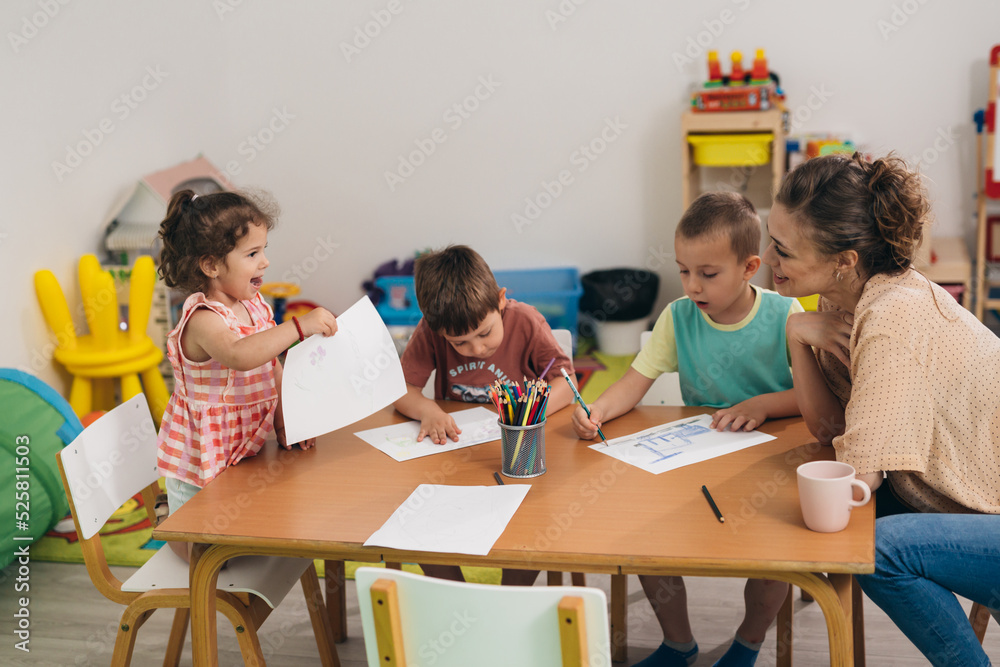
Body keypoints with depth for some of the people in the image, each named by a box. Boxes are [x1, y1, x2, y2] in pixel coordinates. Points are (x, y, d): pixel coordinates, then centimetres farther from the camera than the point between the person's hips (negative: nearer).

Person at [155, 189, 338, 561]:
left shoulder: (256, 306, -1)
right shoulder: (202, 319, -27)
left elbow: (272, 369, 9)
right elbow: (240, 355, -49)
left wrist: (284, 423, -1)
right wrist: (299, 326, -50)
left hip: (246, 446, 7)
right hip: (202, 457, -7)